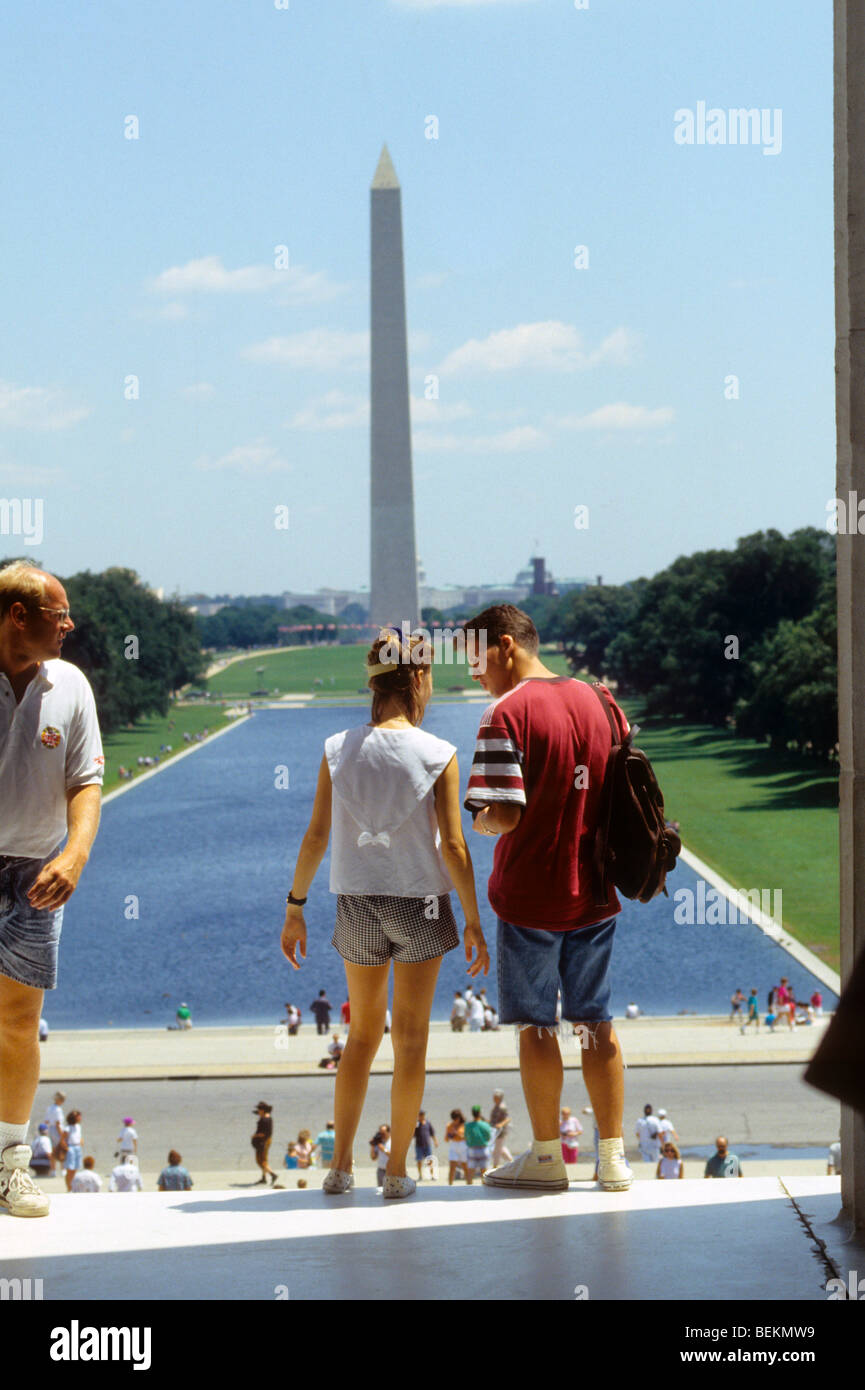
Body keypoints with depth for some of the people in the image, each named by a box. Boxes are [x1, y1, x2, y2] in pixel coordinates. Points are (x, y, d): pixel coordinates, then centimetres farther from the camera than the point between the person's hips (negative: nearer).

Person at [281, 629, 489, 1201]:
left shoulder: (339, 750, -4)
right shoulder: (438, 756, -10)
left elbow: (316, 836, -2)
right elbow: (453, 846, -10)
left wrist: (296, 907, 8)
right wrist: (474, 921, -2)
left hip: (357, 903, 3)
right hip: (420, 902, -3)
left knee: (363, 1034, 17)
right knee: (410, 1040, 8)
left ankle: (341, 1165, 13)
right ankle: (397, 1171, 10)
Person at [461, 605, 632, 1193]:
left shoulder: (507, 715, -14)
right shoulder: (600, 702, 6)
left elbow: (505, 814, -21)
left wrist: (481, 820, 0)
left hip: (531, 895, -5)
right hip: (595, 892, 6)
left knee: (537, 1027, 5)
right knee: (598, 1022, 12)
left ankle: (547, 1157, 11)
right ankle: (614, 1157, 13)